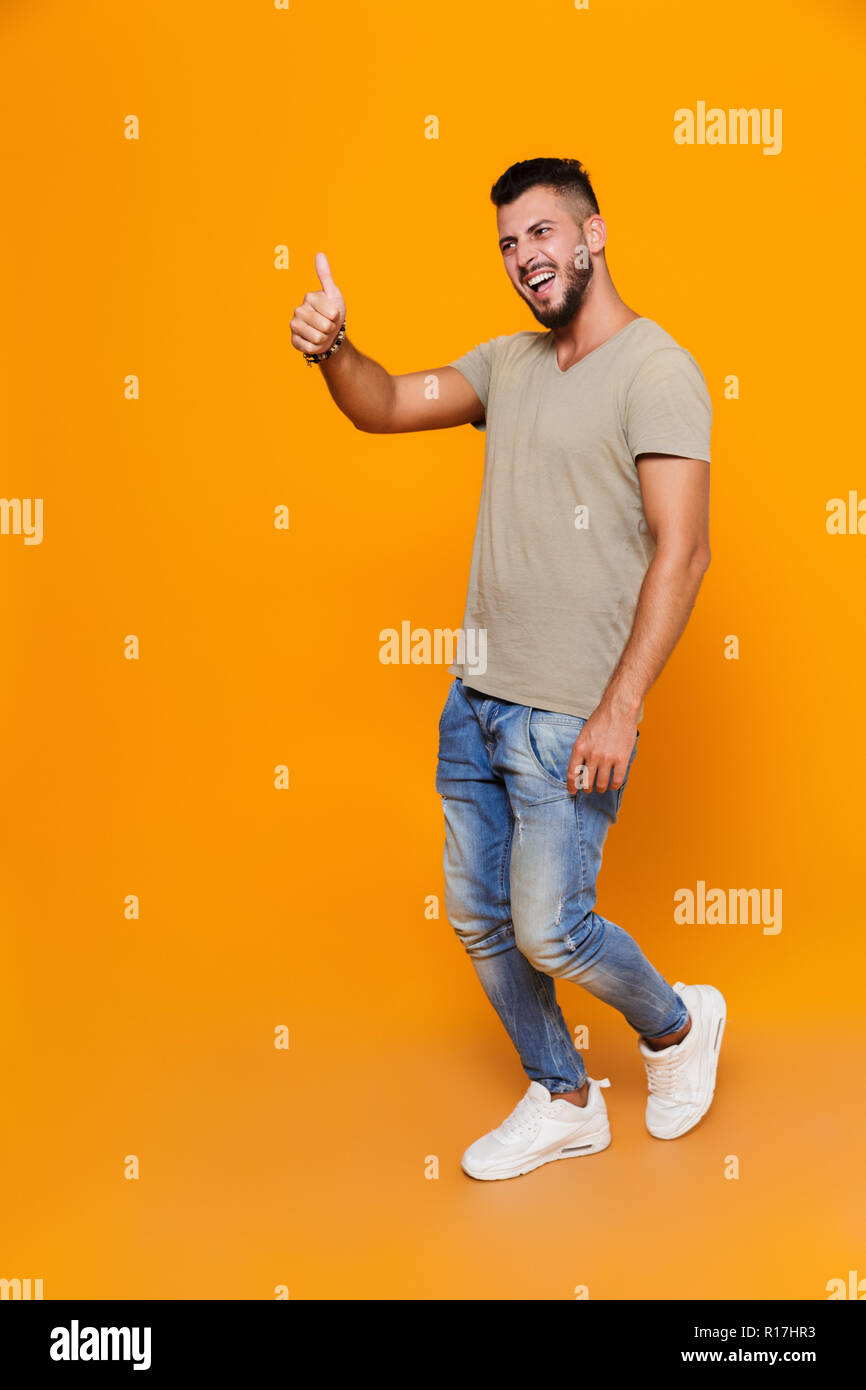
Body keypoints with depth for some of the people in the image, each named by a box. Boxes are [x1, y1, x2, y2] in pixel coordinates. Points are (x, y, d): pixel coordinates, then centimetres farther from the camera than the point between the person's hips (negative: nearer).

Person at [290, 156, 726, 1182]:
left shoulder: (656, 370, -11)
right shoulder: (508, 363, 12)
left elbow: (682, 552, -18)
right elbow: (386, 407, 11)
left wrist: (620, 708, -22)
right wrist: (333, 352, -11)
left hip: (571, 716, -8)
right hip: (476, 697, 8)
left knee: (548, 931, -4)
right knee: (478, 917, 13)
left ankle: (677, 1026, 27)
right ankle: (563, 1101, 32)